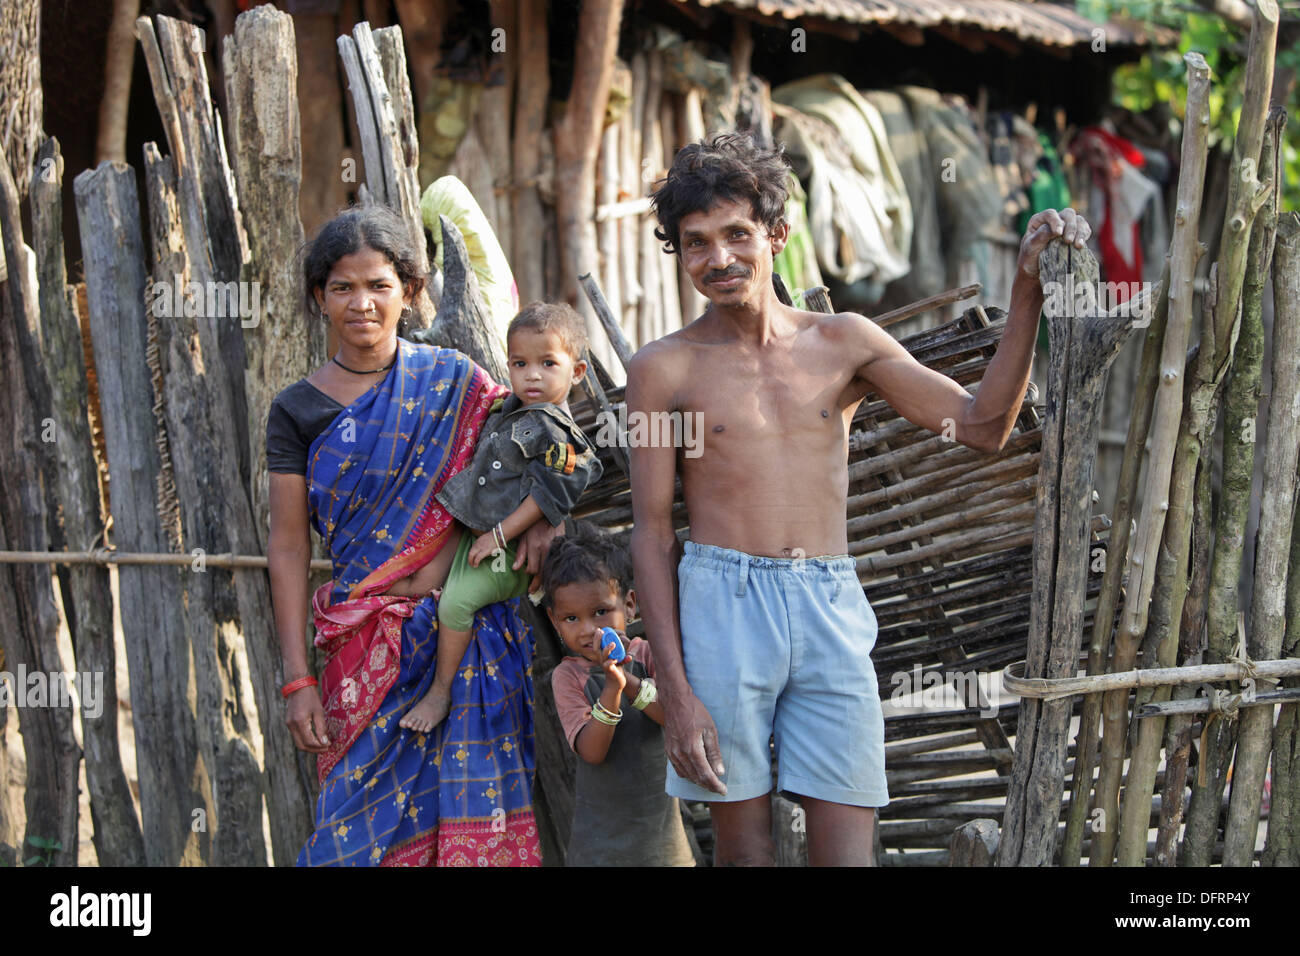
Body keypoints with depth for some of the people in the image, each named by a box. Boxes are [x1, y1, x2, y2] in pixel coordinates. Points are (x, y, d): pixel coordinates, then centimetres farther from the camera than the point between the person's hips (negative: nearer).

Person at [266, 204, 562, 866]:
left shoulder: (452, 381, 4)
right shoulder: (298, 411, 3)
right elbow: (288, 548, 3)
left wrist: (541, 513, -11)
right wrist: (297, 678, -2)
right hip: (368, 646, 0)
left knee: (475, 815, 0)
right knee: (368, 819, 0)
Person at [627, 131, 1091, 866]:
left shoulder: (845, 343, 10)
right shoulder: (665, 369, 3)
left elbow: (981, 426, 6)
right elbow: (653, 533, 2)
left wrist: (1028, 290, -4)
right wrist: (675, 689, -5)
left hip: (832, 612, 2)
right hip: (723, 607, -2)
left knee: (847, 850, -2)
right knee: (743, 846, 3)